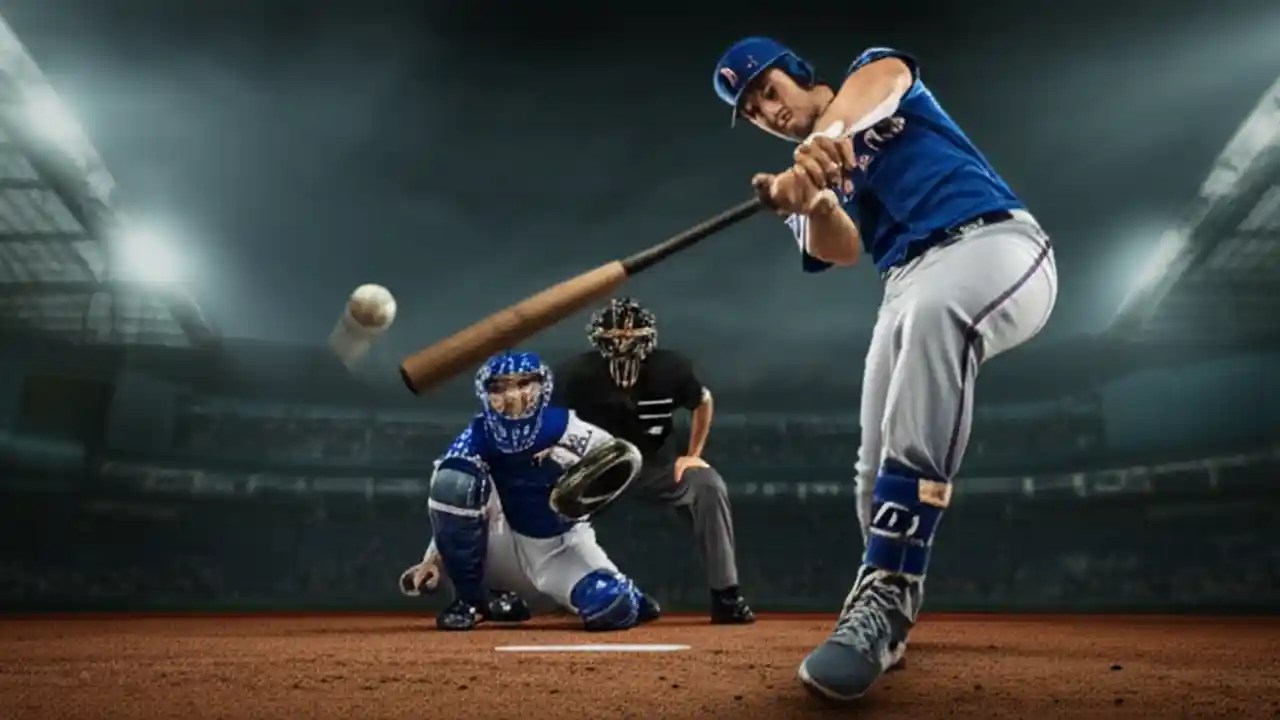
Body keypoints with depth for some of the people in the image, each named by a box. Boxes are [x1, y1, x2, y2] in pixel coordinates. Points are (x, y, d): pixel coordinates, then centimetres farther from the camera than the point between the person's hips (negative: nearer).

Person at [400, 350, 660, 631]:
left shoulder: (561, 427, -16)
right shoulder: (479, 437, -13)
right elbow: (450, 501, -7)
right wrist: (434, 558, -17)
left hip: (563, 546, -1)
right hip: (508, 546, 1)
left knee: (613, 609, -28)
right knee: (453, 478, -24)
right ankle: (471, 600, -8)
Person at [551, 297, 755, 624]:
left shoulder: (670, 368, -19)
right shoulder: (577, 373, -22)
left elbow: (703, 402, 2)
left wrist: (693, 455, -3)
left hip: (656, 465, 1)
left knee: (709, 486, -25)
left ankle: (726, 596, -14)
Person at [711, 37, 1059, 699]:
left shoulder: (871, 71, 14)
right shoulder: (810, 175, 21)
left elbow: (884, 76, -14)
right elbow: (841, 249, -2)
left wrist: (834, 128, -37)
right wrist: (806, 202, -25)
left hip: (995, 241, -6)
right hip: (908, 283, 6)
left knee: (931, 313, -38)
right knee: (878, 467, -3)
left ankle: (887, 594, -39)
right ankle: (883, 602, 21)